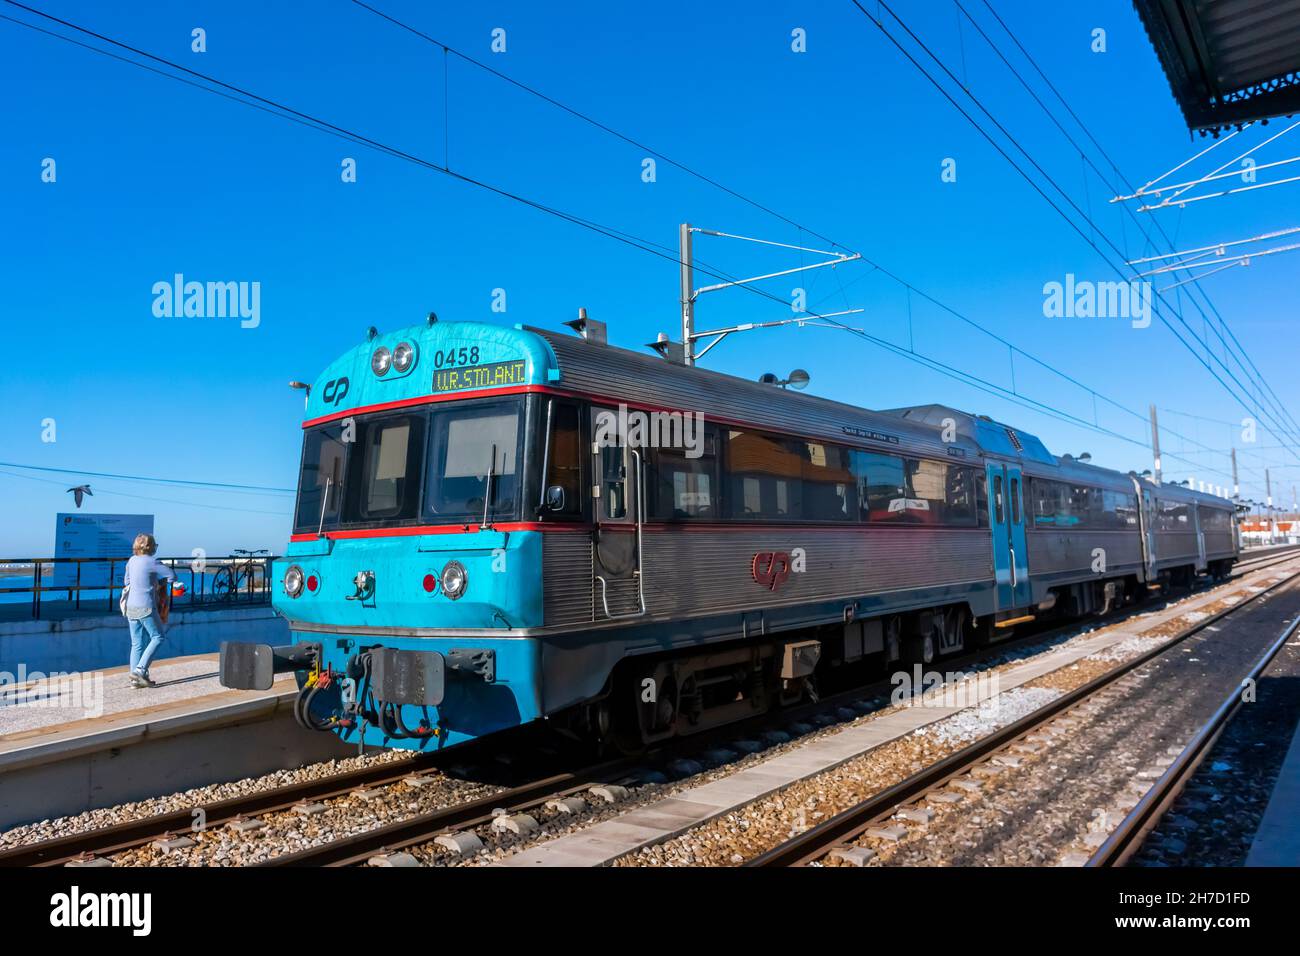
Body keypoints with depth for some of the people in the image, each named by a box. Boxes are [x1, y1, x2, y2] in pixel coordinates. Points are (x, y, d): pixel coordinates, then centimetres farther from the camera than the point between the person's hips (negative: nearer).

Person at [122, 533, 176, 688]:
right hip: (145, 606, -7)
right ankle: (139, 671, -6)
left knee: (136, 643, 10)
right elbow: (172, 575, -9)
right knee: (157, 637, 5)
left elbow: (126, 581, 21)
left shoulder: (132, 560, 8)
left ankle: (136, 679, 10)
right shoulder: (152, 562, -12)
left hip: (131, 607, 7)